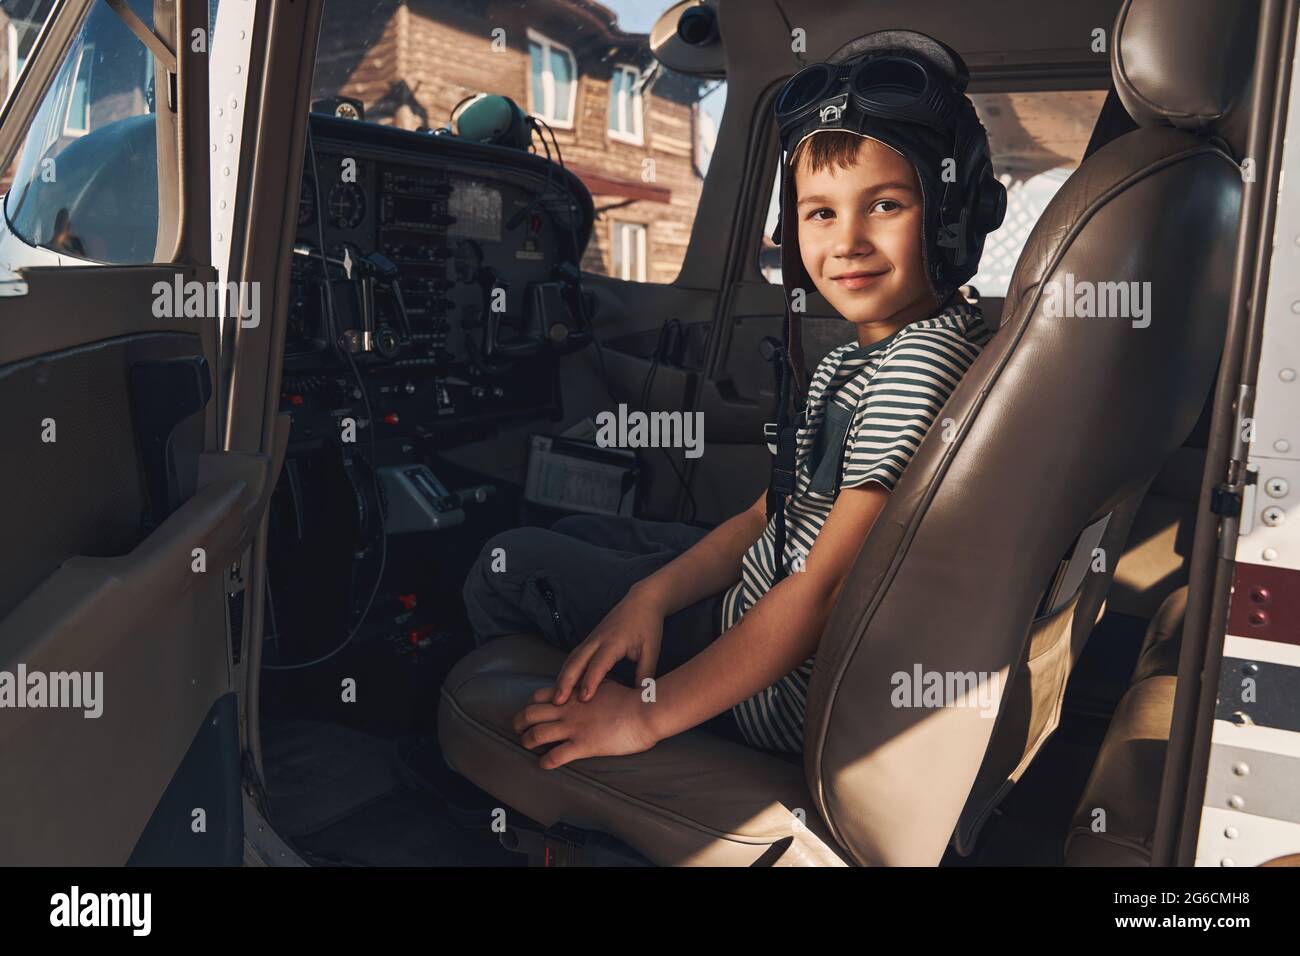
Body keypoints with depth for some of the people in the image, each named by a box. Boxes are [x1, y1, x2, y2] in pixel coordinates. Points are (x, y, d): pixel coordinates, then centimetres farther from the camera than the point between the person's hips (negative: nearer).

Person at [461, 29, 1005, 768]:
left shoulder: (926, 363, -26)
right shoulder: (859, 353, 5)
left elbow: (827, 591, -27)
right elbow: (769, 515, 7)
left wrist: (649, 713, -23)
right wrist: (652, 594, -8)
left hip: (793, 693, -9)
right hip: (757, 612, 9)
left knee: (513, 568, -1)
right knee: (571, 537, 21)